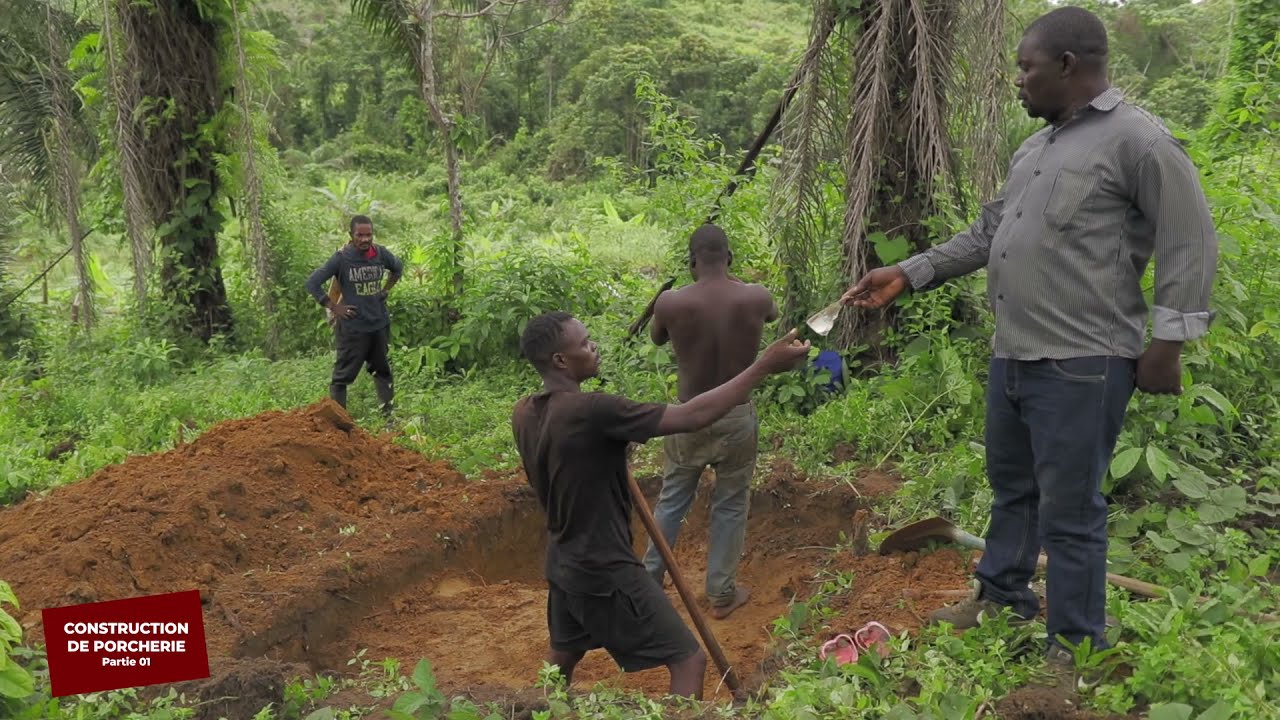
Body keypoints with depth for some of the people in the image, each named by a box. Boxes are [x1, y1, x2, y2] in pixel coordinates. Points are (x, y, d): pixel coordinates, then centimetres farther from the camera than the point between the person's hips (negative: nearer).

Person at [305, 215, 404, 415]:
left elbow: (398, 268, 21)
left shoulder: (381, 253, -1)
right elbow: (312, 283, -10)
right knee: (343, 374, 0)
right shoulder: (341, 258, -13)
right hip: (353, 327, -5)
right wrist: (333, 307, -11)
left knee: (383, 370, 16)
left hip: (381, 324, 5)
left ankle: (390, 413, 26)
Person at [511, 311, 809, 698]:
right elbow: (691, 417, -29)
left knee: (562, 659, 28)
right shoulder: (591, 410, -27)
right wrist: (764, 365, -25)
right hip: (606, 570, -9)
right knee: (689, 660, 1)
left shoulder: (524, 414, -1)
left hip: (563, 564, 9)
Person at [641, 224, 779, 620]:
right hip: (738, 418, 0)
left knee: (672, 501, 19)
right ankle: (722, 593, 26)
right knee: (731, 506, 15)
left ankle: (649, 580, 31)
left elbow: (657, 338, 8)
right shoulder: (755, 298, -12)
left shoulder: (671, 302, -15)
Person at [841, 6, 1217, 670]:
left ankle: (1076, 649, 15)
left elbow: (1189, 247, -11)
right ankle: (1002, 596, 40)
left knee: (1069, 509, 0)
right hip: (1013, 357, 9)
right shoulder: (1034, 149, 16)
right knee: (1011, 486, 21)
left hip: (1081, 365, -8)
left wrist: (1166, 344, -15)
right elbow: (987, 233, 20)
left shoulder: (1137, 140, -10)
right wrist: (908, 274, 13)